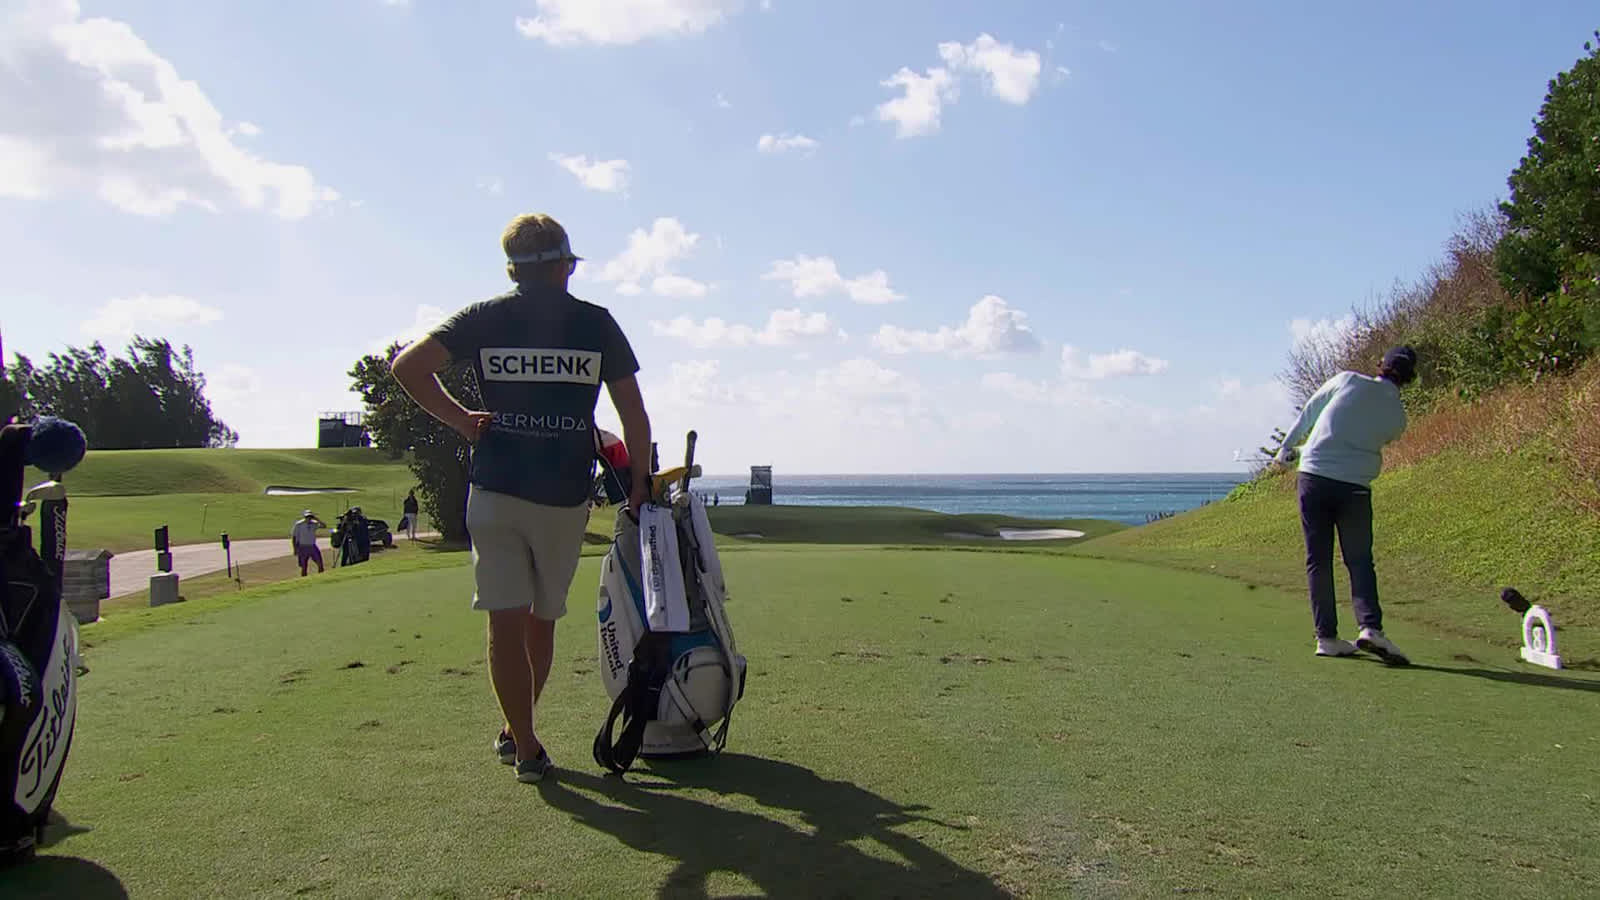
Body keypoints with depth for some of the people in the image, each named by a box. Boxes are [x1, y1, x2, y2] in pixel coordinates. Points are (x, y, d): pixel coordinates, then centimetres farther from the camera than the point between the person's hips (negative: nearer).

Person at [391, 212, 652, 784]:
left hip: (495, 490, 0)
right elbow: (634, 415, 2)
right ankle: (517, 731, 28)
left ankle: (525, 747, 3)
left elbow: (408, 365, -7)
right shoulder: (596, 323, 3)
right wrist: (640, 481, 11)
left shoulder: (484, 318, 4)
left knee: (506, 621, 3)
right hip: (566, 496, 1)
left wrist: (460, 419, 3)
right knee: (543, 618, 16)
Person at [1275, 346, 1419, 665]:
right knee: (1360, 561, 7)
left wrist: (1286, 448, 23)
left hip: (1314, 476, 0)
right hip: (1355, 486, 0)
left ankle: (1327, 636, 5)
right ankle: (1370, 627, -13)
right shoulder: (1398, 416, 7)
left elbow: (1308, 413, 7)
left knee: (1318, 561, 4)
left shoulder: (1348, 380, 1)